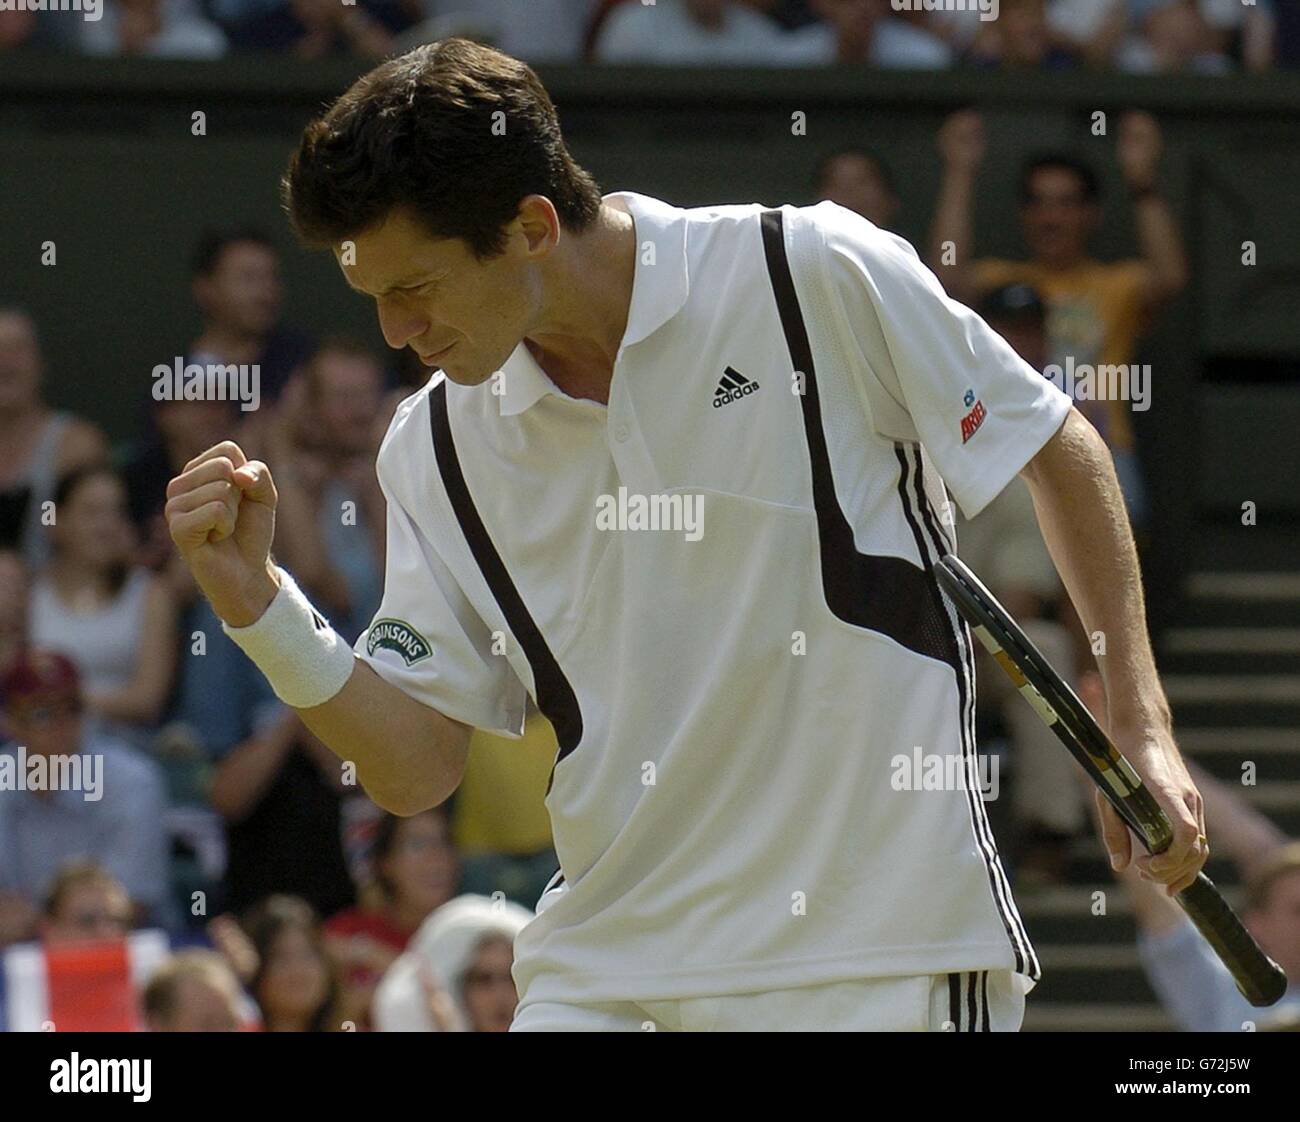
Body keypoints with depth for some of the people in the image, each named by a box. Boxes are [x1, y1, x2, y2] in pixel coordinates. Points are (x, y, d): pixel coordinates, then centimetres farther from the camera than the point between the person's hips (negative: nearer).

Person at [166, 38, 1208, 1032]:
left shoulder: (817, 274, -9)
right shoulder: (435, 449, 4)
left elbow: (1061, 452, 1)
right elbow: (414, 768, 3)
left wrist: (1142, 729, -1)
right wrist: (257, 602, -11)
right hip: (602, 966, 4)